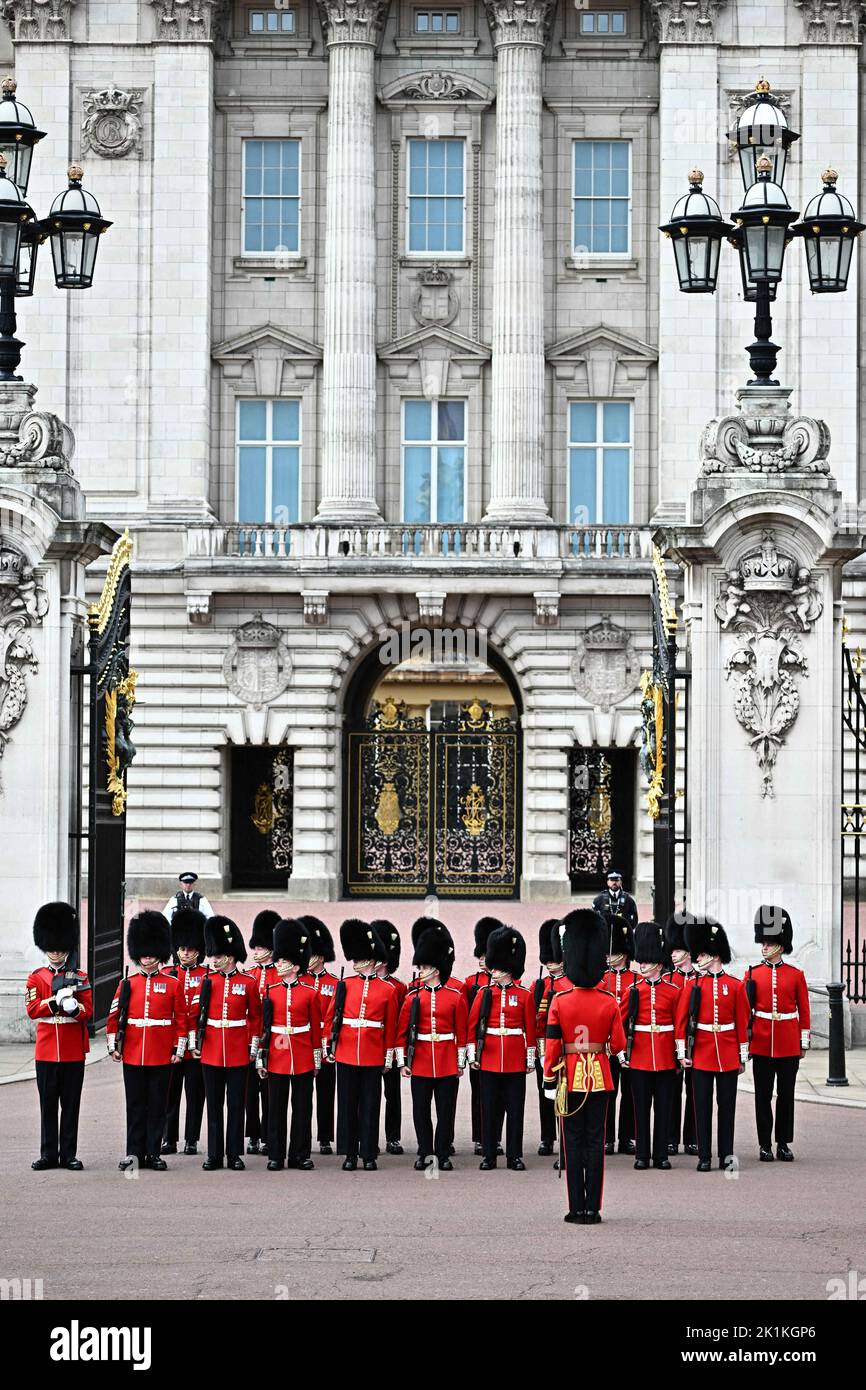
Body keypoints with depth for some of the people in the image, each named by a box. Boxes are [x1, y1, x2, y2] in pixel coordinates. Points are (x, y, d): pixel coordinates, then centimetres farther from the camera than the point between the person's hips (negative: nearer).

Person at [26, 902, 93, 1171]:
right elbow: (32, 1009, -8)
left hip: (74, 1052, 0)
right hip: (47, 1051, 0)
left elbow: (88, 1012, -3)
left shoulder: (80, 978, 4)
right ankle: (48, 1154, 10)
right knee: (48, 1105, 4)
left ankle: (69, 1154, 9)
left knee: (71, 1105, 4)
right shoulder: (36, 978, 5)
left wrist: (74, 1007, -25)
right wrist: (58, 999, -20)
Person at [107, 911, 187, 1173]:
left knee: (157, 1105, 4)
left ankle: (153, 1153, 11)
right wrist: (113, 1046, 1)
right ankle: (134, 1152, 11)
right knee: (135, 1105, 6)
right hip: (132, 1054, 1)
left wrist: (179, 1050, -1)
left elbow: (181, 1019, 3)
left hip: (161, 1056, -1)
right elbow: (114, 1016, 7)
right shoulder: (127, 984, 5)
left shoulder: (173, 984, 2)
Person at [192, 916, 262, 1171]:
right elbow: (196, 1013, 7)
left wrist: (253, 1048, 2)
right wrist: (194, 1042, 1)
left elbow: (255, 1017, 5)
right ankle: (214, 1155, 11)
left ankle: (234, 1154, 10)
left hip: (238, 1052, -1)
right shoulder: (207, 980, 3)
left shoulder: (248, 983, -1)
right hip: (211, 1051, 1)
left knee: (236, 1104, 3)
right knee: (214, 1104, 6)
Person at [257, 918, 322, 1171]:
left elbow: (316, 1029, 5)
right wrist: (261, 1058, 1)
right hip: (277, 1056, 1)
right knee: (276, 1107, 4)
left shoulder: (310, 994, 0)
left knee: (302, 1107, 4)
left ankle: (301, 1155, 12)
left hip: (303, 1058, -1)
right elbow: (263, 1027, 5)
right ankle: (276, 1156, 9)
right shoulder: (270, 992, 3)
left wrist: (317, 1060, 4)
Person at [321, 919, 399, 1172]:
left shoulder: (388, 990, 2)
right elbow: (330, 1018, 7)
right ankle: (350, 1154, 12)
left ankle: (369, 1155, 9)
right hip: (345, 1054, 1)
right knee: (347, 1105, 5)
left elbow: (391, 1027, 4)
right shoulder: (345, 985, 4)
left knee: (370, 1106, 3)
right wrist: (329, 1047, 4)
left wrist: (388, 1058, 4)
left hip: (373, 1056, -1)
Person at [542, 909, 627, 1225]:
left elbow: (552, 1045, -7)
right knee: (595, 1142, 5)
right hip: (600, 1077, 1)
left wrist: (550, 1080, 1)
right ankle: (593, 1209, 4)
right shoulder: (609, 1002, -5)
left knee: (573, 1143, 4)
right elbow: (618, 1045, -2)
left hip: (570, 1077, -1)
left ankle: (577, 1210, 3)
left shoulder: (559, 1001, -8)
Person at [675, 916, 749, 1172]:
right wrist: (682, 1052, -4)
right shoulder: (694, 985, 1)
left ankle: (726, 1155, 13)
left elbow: (742, 1023, 4)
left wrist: (743, 1055, 3)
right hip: (701, 1053, 0)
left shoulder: (735, 985, 1)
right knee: (702, 1105, 2)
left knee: (727, 1104, 5)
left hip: (728, 1054, 0)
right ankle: (704, 1156, 7)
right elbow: (681, 1021, 1)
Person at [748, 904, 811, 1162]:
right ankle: (765, 1145, 9)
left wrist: (804, 1042, 3)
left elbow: (804, 1011, 6)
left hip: (788, 1044, 0)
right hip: (761, 1042, 0)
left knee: (786, 1093, 4)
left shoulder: (796, 975, 3)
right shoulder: (753, 974, 3)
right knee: (763, 1094, 2)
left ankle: (783, 1144, 13)